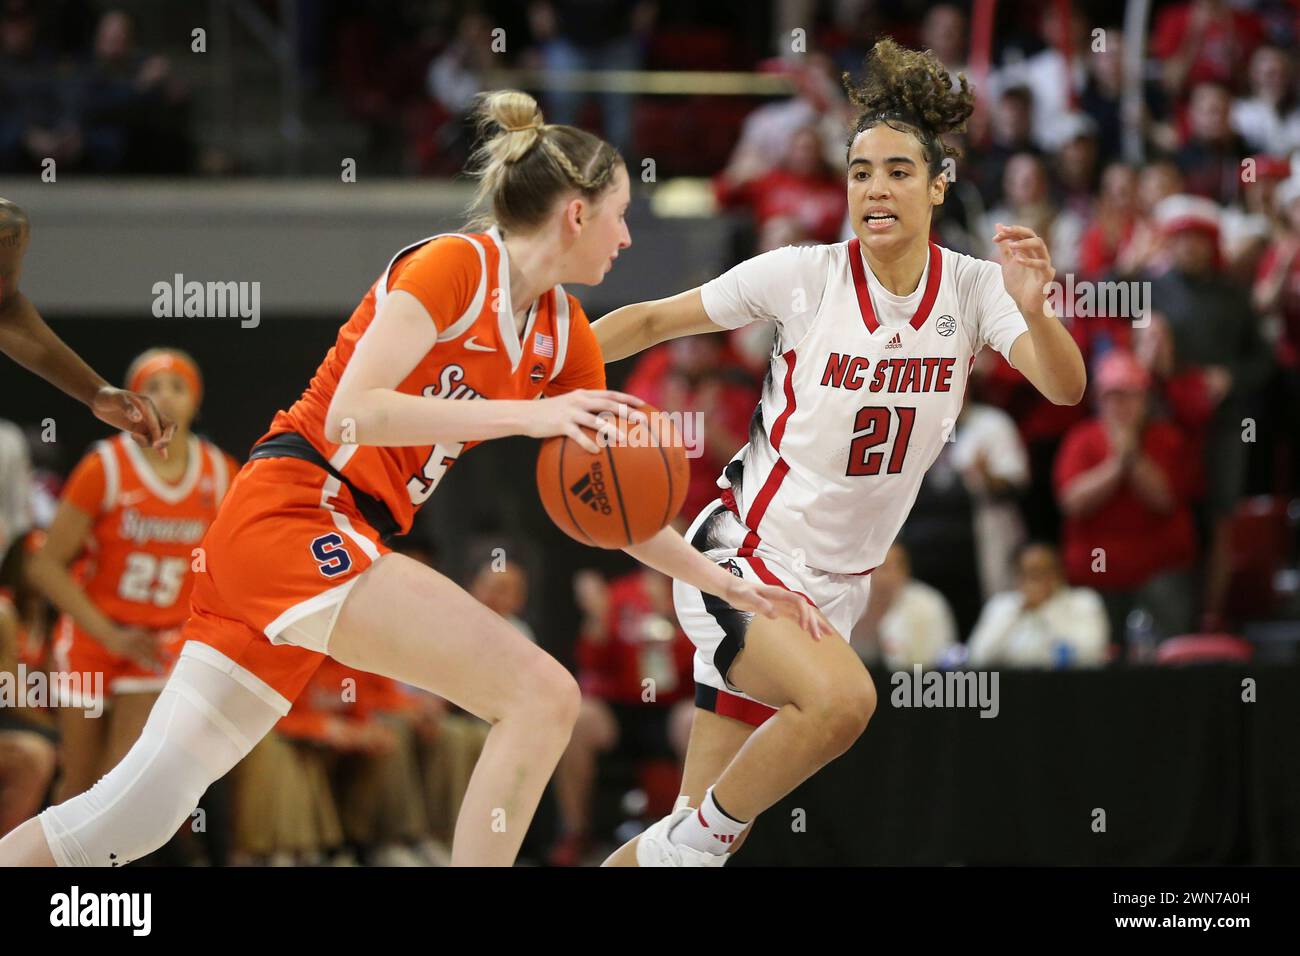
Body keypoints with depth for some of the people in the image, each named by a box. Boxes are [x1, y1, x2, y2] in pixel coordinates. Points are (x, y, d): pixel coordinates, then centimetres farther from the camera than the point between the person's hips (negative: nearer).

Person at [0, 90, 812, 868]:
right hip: (291, 513, -8)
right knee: (542, 695, -17)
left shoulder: (565, 336, 13)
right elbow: (352, 412, -21)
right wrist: (525, 414, -25)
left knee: (132, 817, 4)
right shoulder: (454, 266, -10)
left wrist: (730, 585, 14)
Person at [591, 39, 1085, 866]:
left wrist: (1032, 311, -39)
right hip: (742, 560, -4)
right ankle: (696, 833, -11)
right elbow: (655, 320, -3)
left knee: (709, 831, 4)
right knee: (842, 696, -33)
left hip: (836, 585, 4)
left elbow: (1065, 387, -19)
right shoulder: (804, 276, -12)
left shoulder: (973, 290, -5)